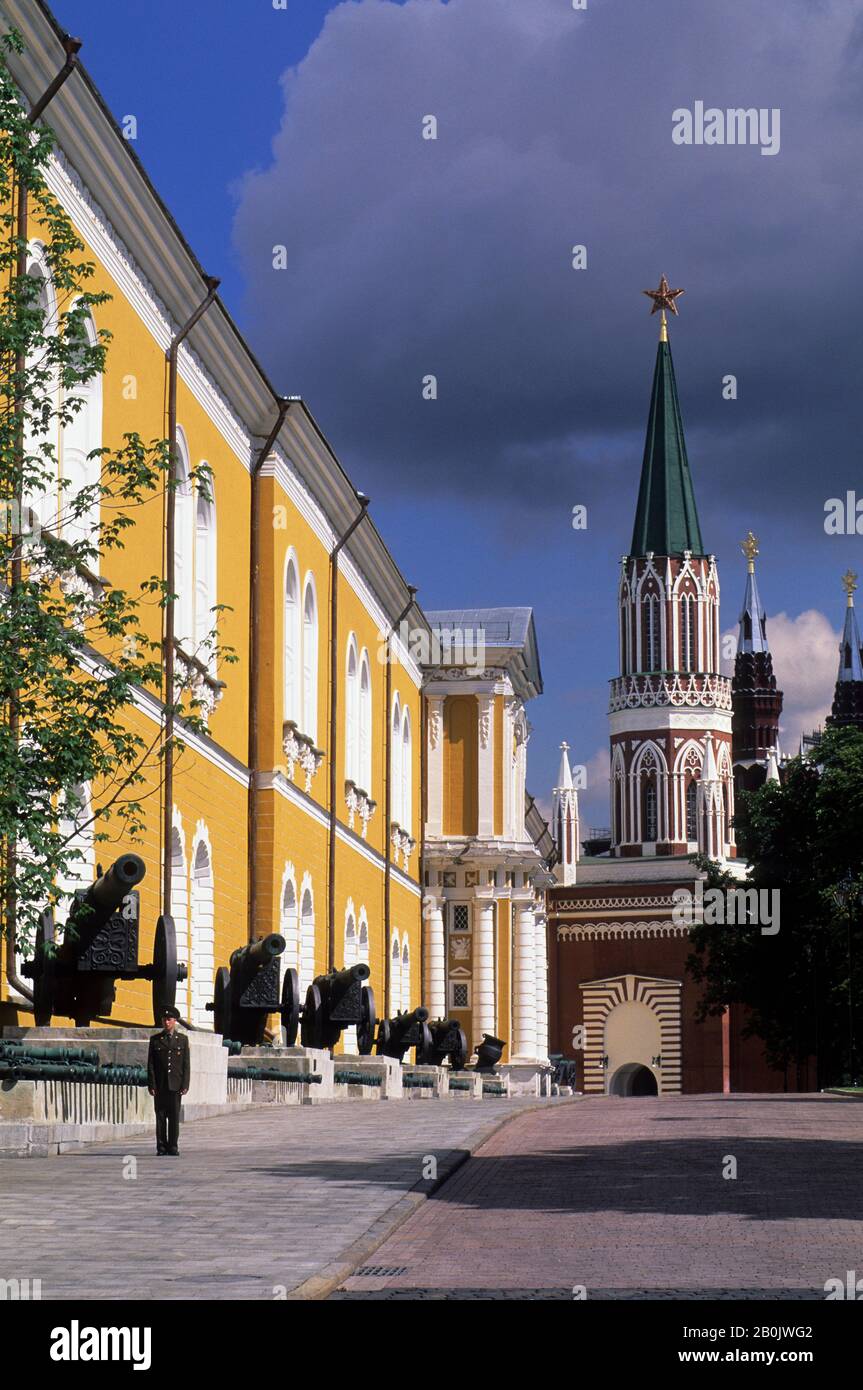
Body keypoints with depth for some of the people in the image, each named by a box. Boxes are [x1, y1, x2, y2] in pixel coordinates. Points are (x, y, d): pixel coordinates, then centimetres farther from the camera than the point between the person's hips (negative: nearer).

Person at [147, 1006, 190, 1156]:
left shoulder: (182, 1039, 8)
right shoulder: (155, 1039, 8)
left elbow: (186, 1064, 5)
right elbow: (150, 1064, 5)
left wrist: (185, 1085, -4)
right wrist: (151, 1085, -4)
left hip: (175, 1085, 0)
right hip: (160, 1085, 0)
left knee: (174, 1116, 0)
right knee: (160, 1116, 1)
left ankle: (173, 1146, 4)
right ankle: (161, 1146, 5)